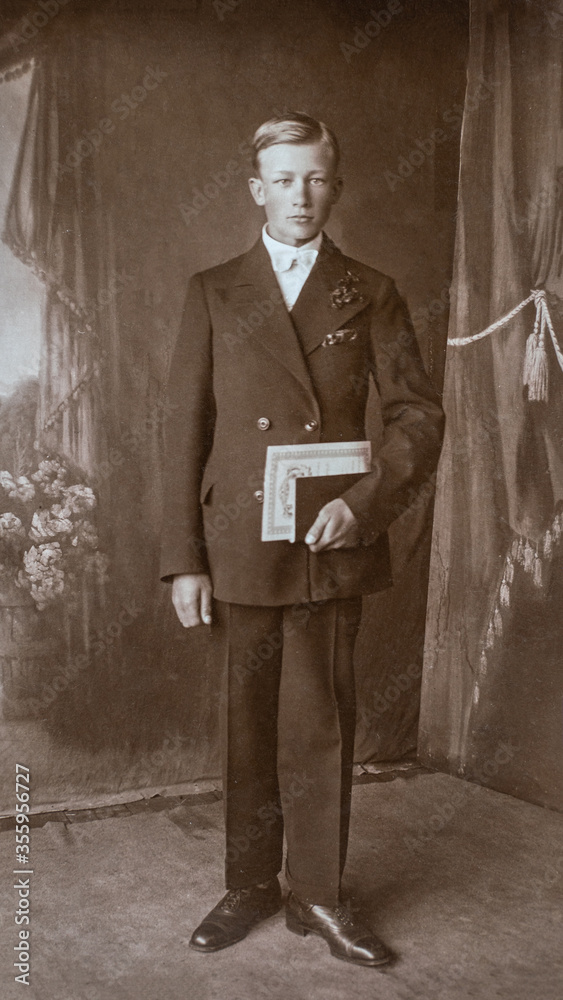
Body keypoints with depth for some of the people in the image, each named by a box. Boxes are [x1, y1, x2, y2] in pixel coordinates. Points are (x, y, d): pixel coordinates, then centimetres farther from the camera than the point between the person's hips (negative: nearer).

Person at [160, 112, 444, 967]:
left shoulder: (370, 295, 6)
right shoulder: (214, 293, 6)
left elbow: (418, 413, 1)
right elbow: (186, 429, 2)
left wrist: (365, 502, -15)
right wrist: (183, 558, -3)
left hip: (333, 547, 0)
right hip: (240, 548, 0)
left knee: (322, 726, 8)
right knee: (248, 727, 10)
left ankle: (317, 892, 24)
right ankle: (249, 888, 27)